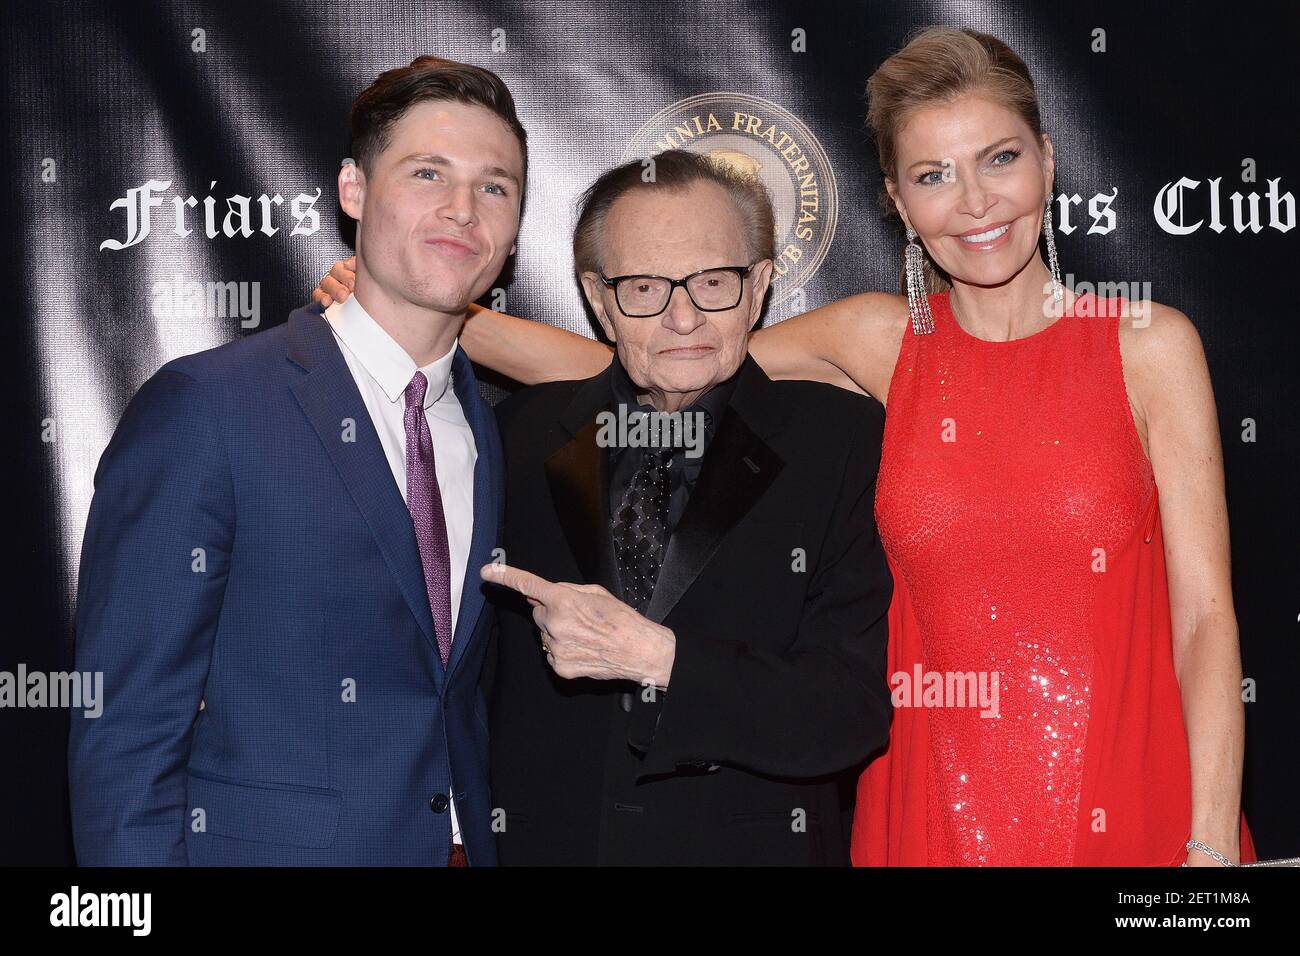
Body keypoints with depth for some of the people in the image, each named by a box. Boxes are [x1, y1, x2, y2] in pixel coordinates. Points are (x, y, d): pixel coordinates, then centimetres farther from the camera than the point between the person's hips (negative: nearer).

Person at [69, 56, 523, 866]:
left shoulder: (498, 428, 5)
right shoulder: (203, 410, -13)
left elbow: (472, 692, 12)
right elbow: (125, 732, -15)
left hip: (465, 839, 6)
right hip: (269, 842, -5)